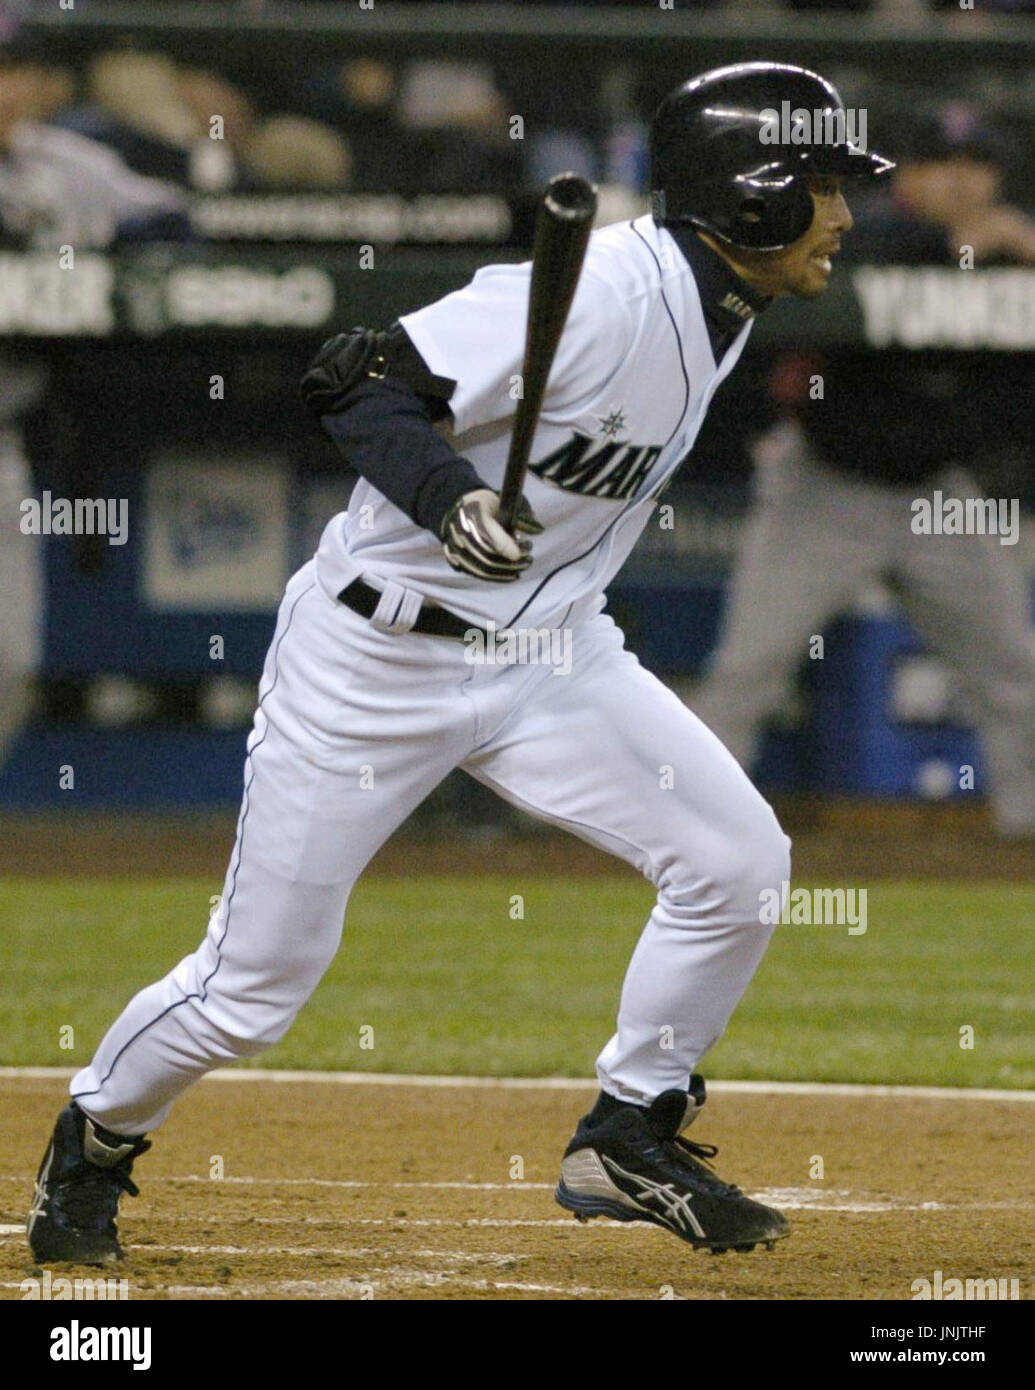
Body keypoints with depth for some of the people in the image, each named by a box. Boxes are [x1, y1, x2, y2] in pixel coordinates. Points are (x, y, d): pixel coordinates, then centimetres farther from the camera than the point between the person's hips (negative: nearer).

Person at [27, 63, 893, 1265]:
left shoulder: (720, 301, 1)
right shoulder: (600, 296, -26)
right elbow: (359, 383, -28)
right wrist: (448, 498, -42)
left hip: (549, 653, 8)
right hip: (376, 657, -7)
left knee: (738, 861, -7)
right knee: (254, 984, 0)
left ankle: (625, 1146, 10)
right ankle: (93, 1142, 28)